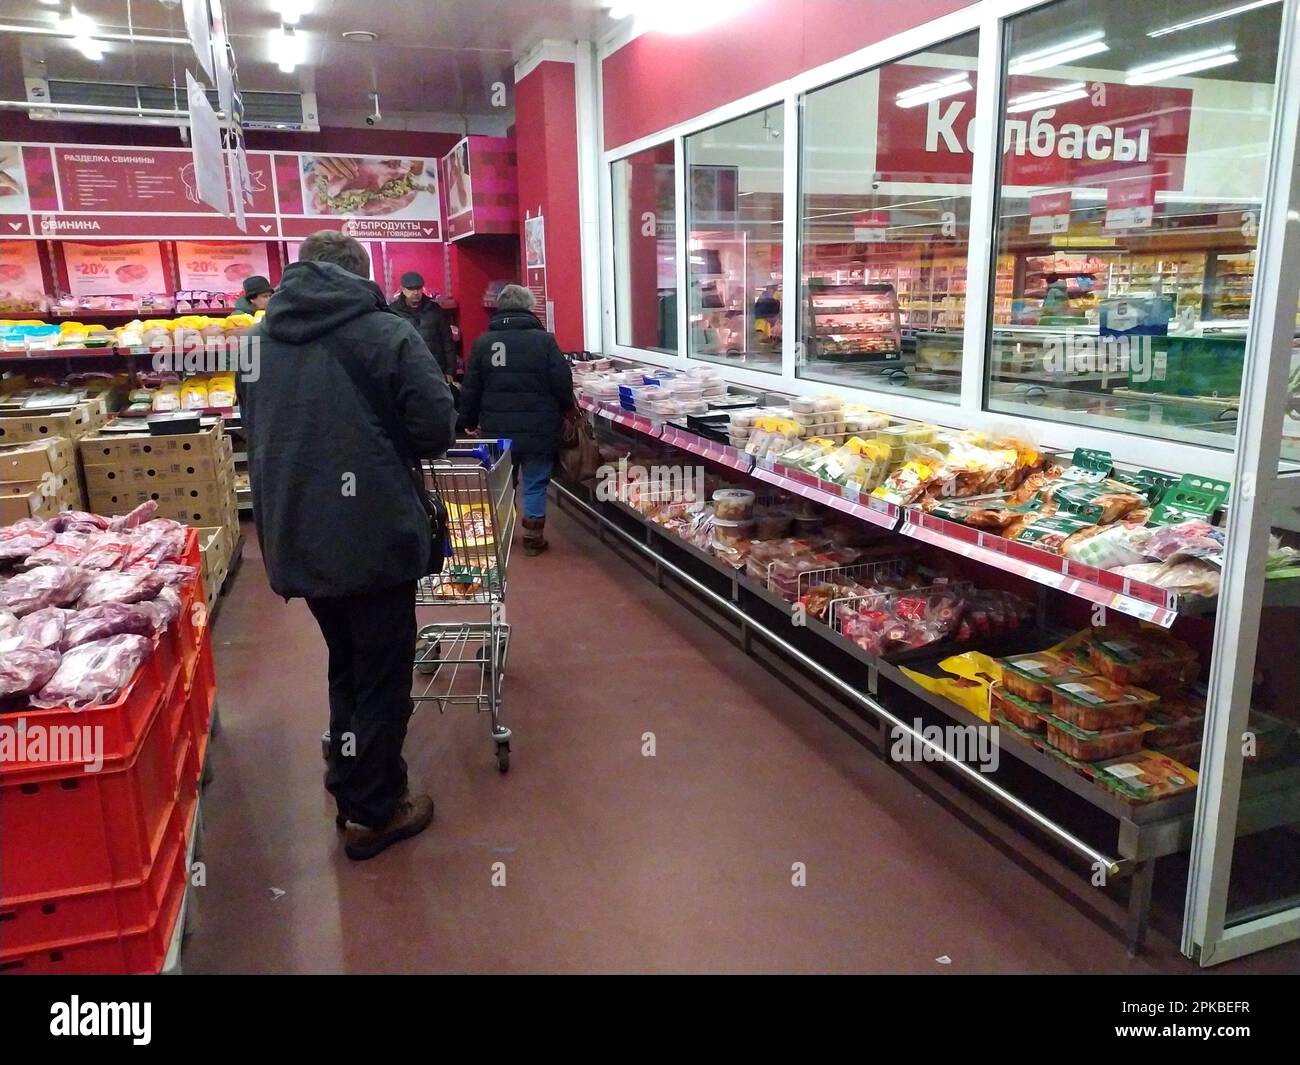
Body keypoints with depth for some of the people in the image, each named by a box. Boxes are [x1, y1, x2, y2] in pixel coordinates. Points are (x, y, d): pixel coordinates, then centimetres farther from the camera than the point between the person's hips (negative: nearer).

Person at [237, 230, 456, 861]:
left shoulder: (260, 338, 8)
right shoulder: (387, 333, -10)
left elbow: (256, 432, 16)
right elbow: (435, 431, -12)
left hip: (296, 536, 6)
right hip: (373, 535, -6)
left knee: (345, 663, 23)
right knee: (382, 673, 8)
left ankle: (349, 788, 36)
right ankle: (372, 813, 20)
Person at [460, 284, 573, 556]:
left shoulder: (483, 342, -1)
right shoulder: (544, 340, -8)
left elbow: (471, 389, 2)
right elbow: (563, 385, -8)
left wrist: (470, 421, 16)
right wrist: (562, 412, 11)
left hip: (497, 430, 3)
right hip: (538, 429, -3)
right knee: (535, 483, 8)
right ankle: (533, 537, 13)